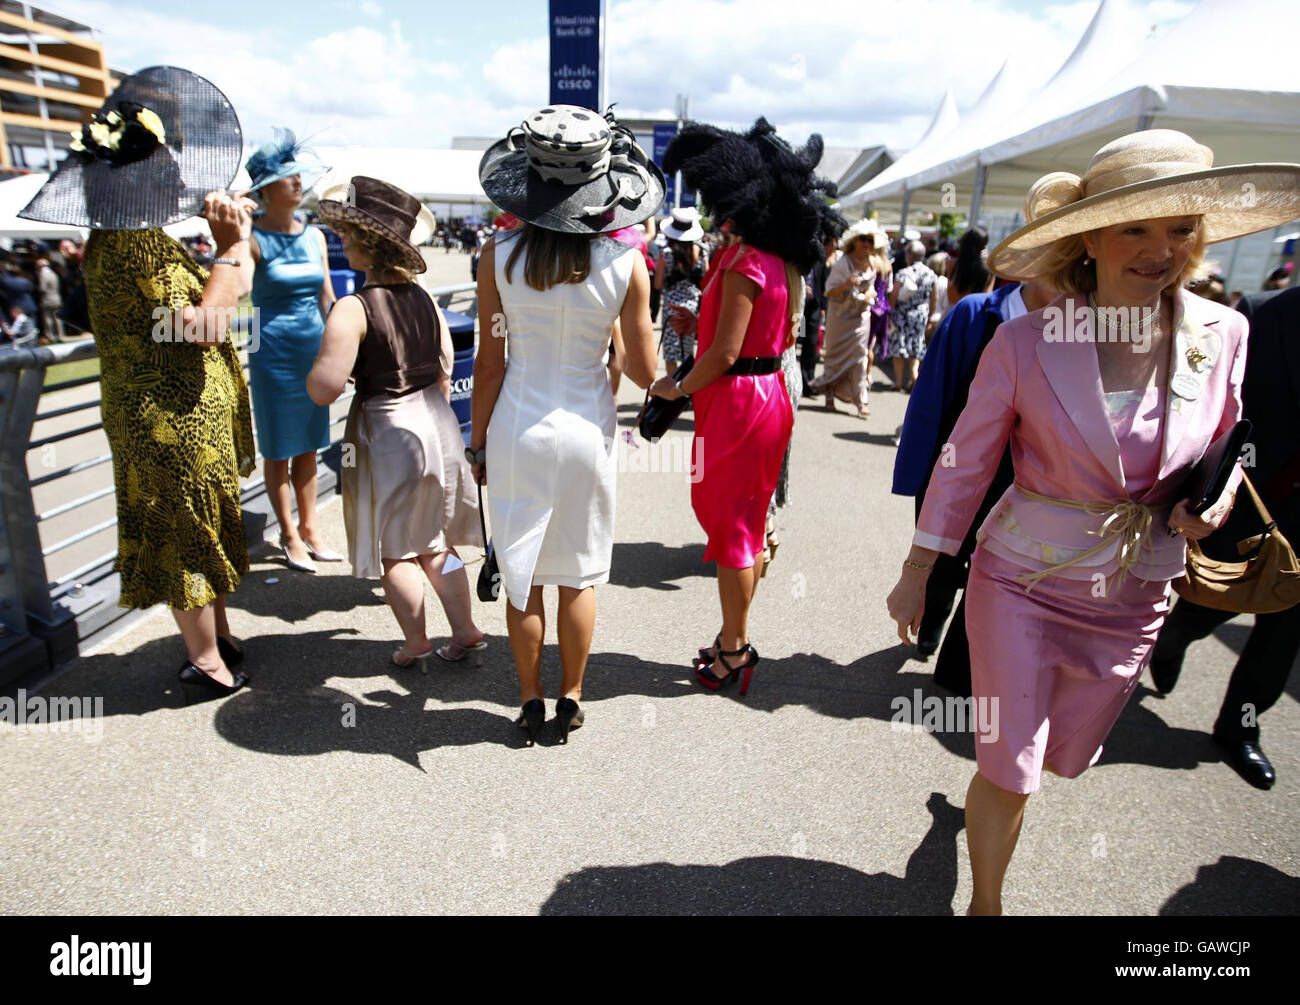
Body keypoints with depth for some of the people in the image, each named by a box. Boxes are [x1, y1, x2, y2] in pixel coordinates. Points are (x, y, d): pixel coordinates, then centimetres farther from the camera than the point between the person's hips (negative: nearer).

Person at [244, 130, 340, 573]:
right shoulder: (253, 238, -7)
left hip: (314, 349, 5)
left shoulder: (315, 236, 8)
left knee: (309, 446, 12)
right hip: (274, 353, -5)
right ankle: (289, 536, 17)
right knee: (278, 449, 5)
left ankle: (309, 529, 24)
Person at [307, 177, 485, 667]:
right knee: (435, 541, 19)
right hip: (438, 425, 7)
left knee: (393, 547, 12)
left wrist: (313, 367, -1)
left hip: (386, 433, -6)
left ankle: (416, 642, 23)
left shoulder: (353, 309, -19)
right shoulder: (425, 301, 2)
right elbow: (444, 374, 9)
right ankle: (464, 631, 24)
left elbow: (323, 389, -23)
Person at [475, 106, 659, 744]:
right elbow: (644, 372, -5)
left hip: (517, 429, 0)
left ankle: (530, 703, 28)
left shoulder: (499, 255, -8)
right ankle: (571, 699, 31)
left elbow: (489, 361, -4)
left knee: (522, 574, 15)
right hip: (587, 428, 0)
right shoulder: (625, 262, -10)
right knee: (580, 573, 17)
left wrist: (478, 441, 7)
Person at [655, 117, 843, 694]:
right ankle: (735, 641, 32)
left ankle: (734, 649, 16)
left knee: (731, 528, 1)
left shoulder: (745, 262, -18)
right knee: (747, 522, 17)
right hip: (768, 393, 10)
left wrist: (679, 388, -5)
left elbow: (725, 351, -20)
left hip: (738, 401, -10)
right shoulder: (782, 260, 11)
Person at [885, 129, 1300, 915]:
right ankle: (985, 903, 32)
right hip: (1022, 584, -4)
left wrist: (1216, 502, -11)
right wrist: (917, 574, -3)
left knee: (1066, 756, 23)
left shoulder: (1222, 334, -6)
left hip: (1135, 599, 4)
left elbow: (1224, 442, 12)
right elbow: (966, 465, -8)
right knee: (1009, 774, 4)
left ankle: (984, 787, 58)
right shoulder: (1025, 342, -16)